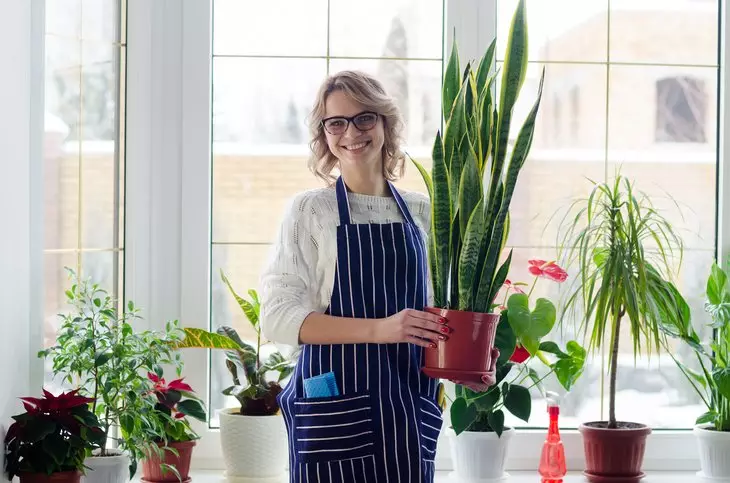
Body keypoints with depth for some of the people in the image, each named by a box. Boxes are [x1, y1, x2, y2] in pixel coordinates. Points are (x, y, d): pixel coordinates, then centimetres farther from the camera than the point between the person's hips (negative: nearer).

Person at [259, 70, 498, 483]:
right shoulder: (310, 210, -1)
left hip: (412, 405, 3)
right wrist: (378, 329, -23)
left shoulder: (422, 213, 9)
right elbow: (278, 317, -11)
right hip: (335, 406, -3)